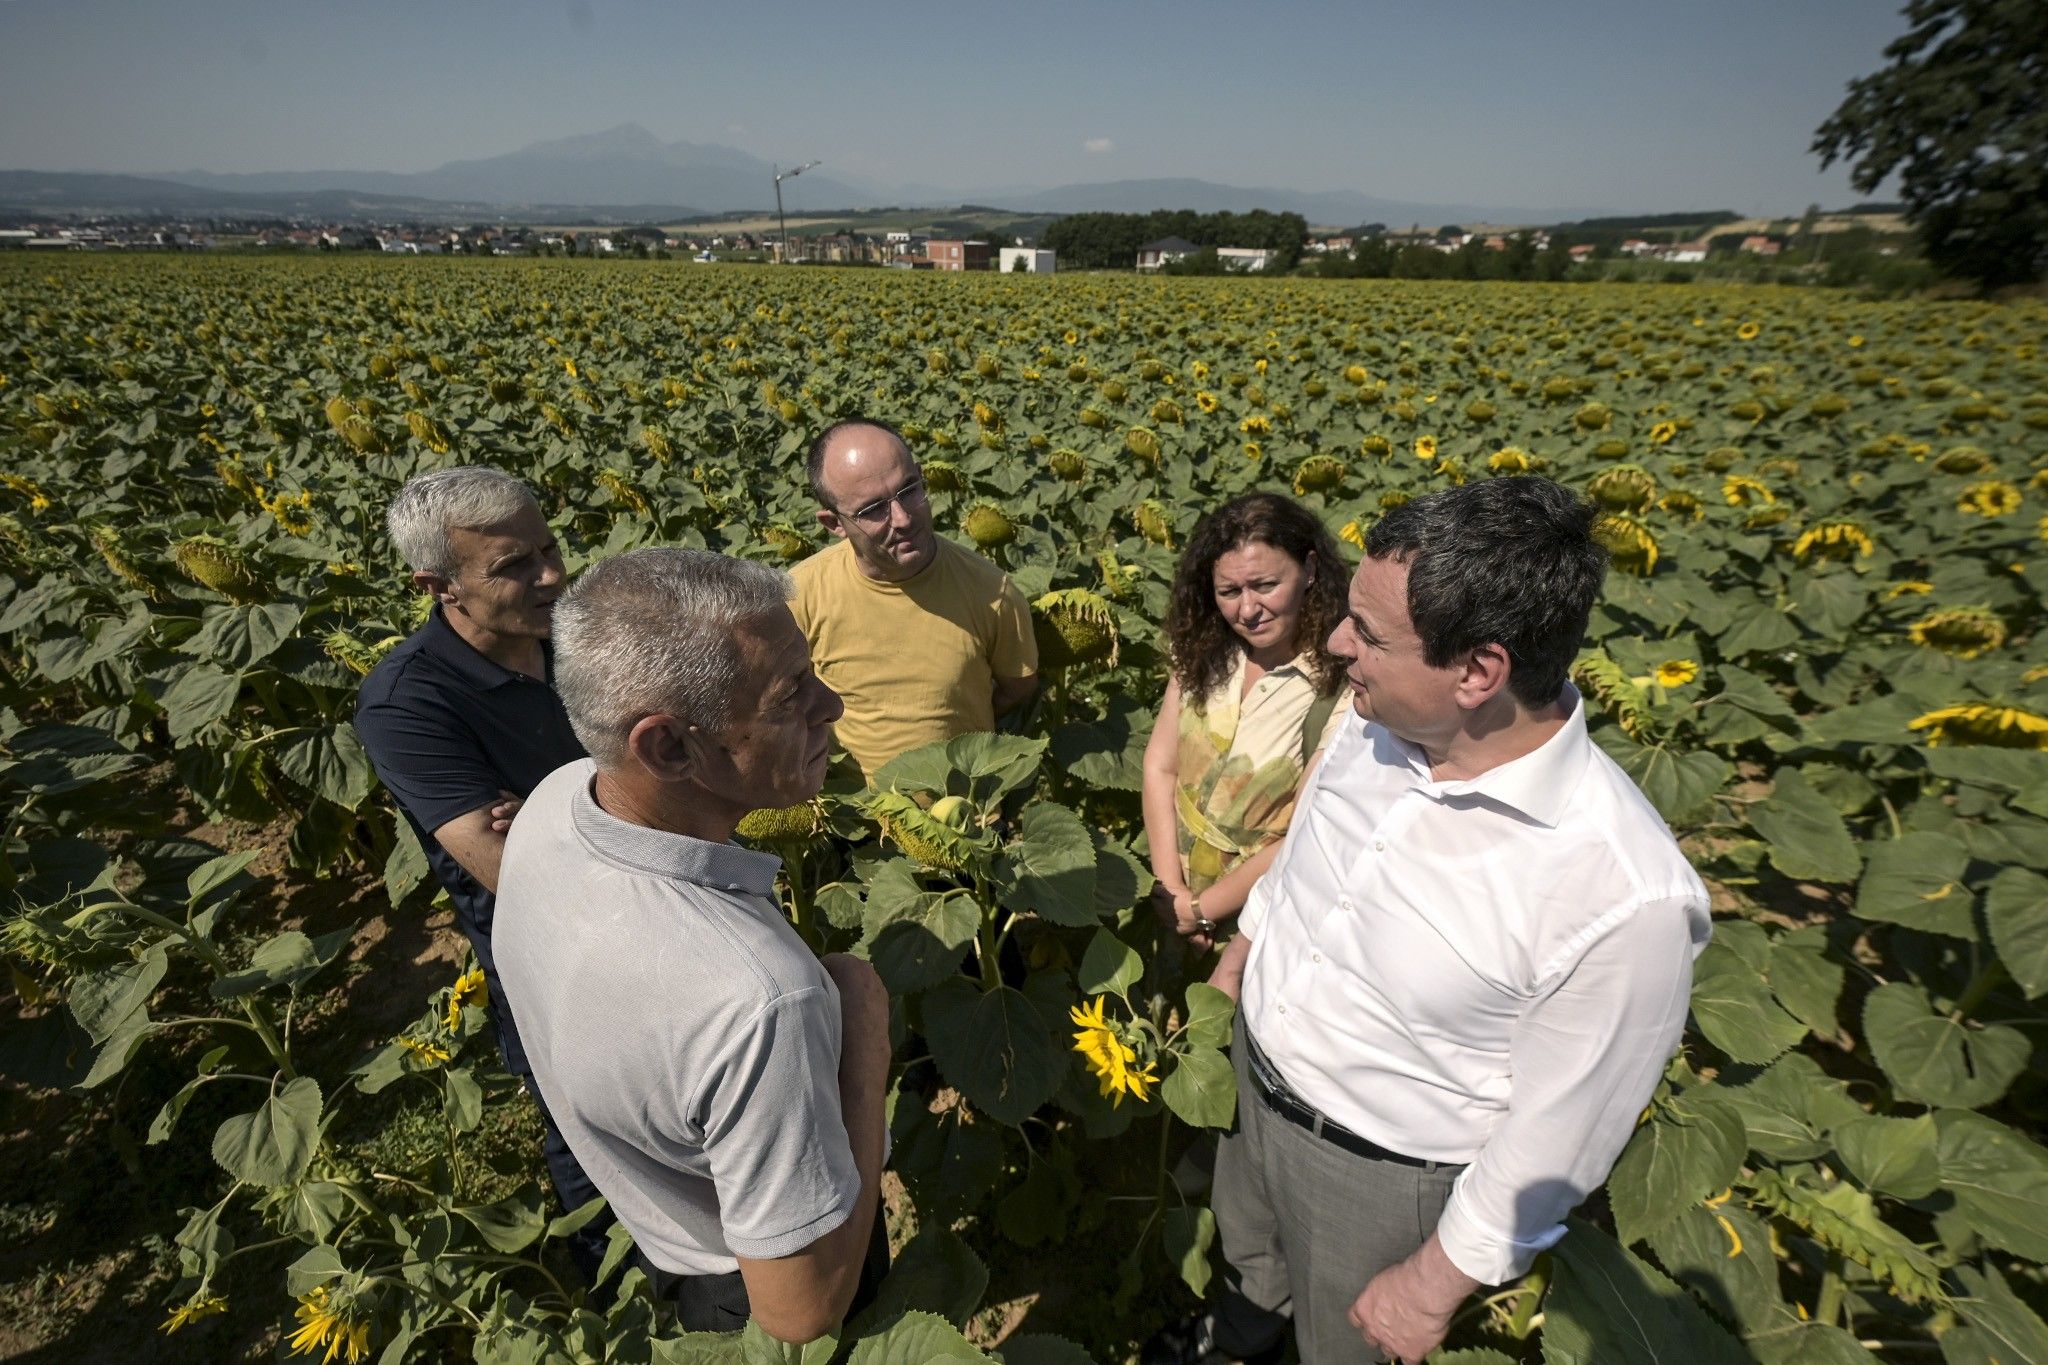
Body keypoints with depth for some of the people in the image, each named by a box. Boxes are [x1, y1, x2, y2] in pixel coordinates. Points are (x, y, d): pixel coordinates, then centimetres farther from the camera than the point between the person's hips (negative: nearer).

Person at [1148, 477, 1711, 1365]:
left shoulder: (1628, 898, -36)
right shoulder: (1378, 718, -18)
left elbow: (1557, 1136, -22)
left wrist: (1436, 1282, -10)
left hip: (1377, 1172, -5)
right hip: (1252, 1068, 6)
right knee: (1249, 1255, 36)